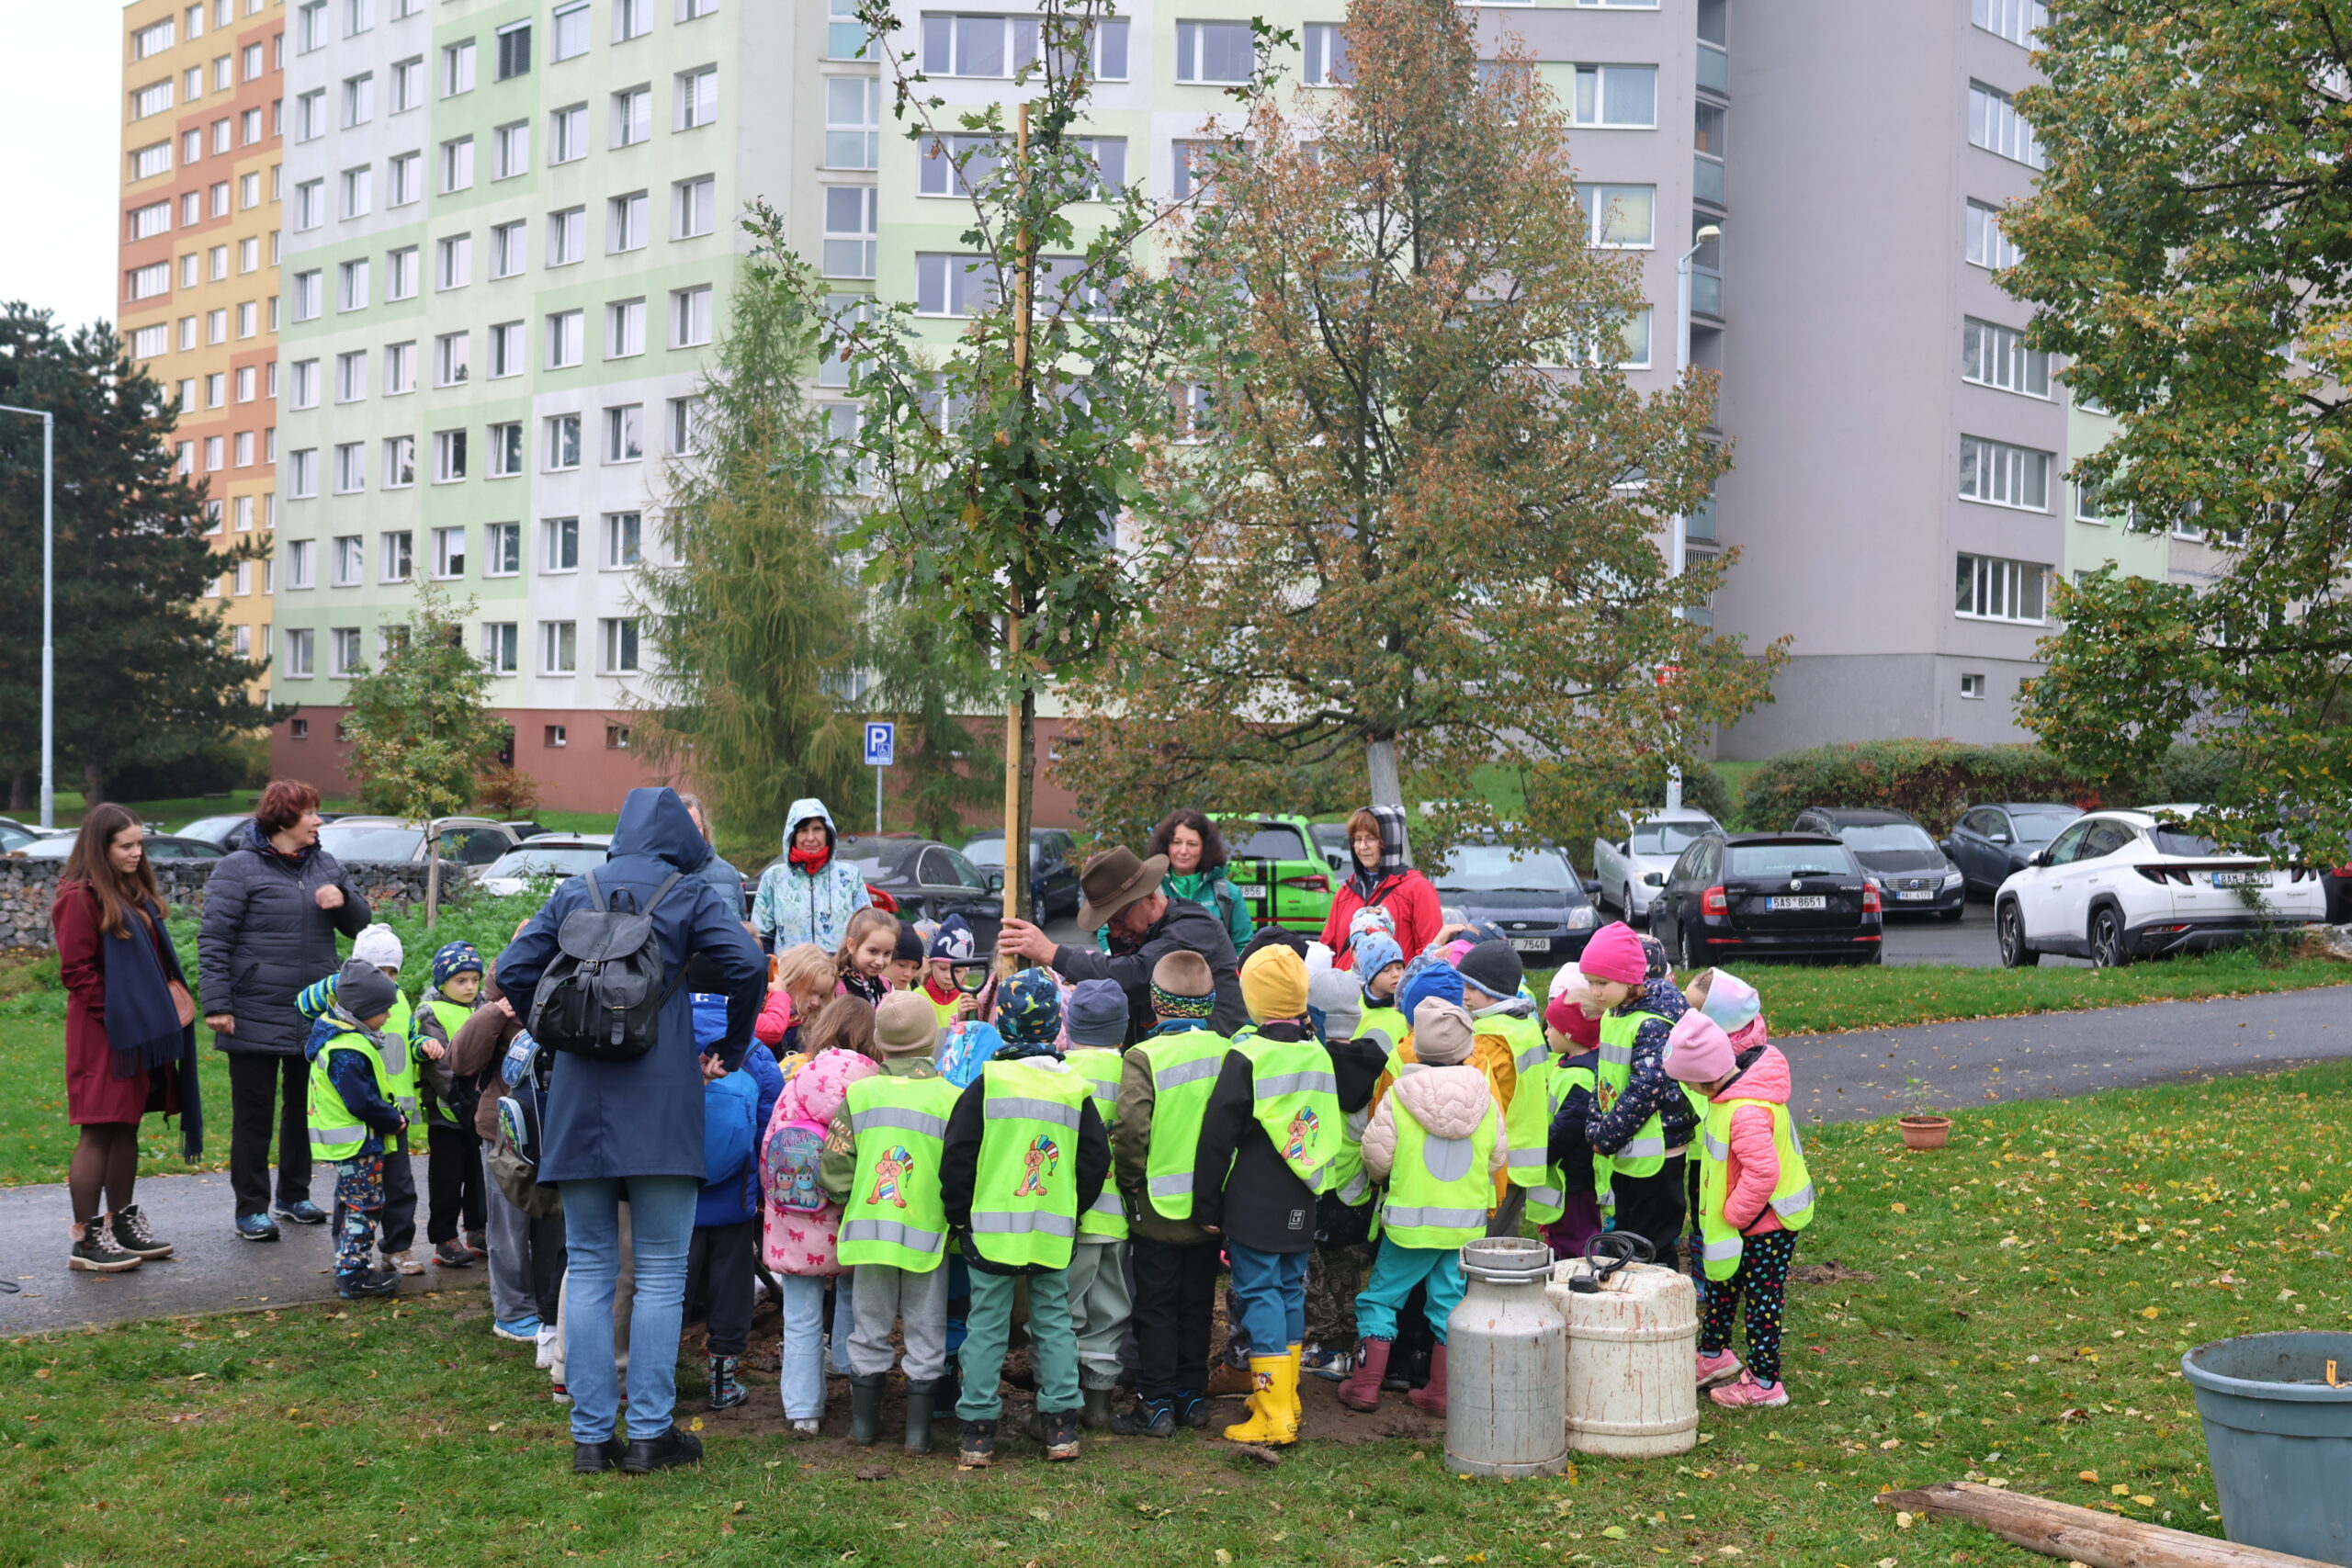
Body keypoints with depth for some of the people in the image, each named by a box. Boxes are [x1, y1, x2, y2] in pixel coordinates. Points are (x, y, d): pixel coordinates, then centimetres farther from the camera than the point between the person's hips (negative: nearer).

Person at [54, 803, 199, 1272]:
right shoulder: (80, 898, -12)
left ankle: (122, 1222, 23)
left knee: (127, 1127, 14)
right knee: (99, 1132, -5)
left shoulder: (135, 893, 15)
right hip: (102, 1035, -9)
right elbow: (76, 971, -15)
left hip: (139, 1032, 9)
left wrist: (170, 993, 6)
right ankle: (85, 1239, 0)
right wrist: (120, 1012, -15)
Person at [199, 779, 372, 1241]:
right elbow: (213, 940, -10)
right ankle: (251, 1208, 10)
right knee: (254, 1115, 2)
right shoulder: (239, 868, -8)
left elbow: (360, 925, 15)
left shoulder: (324, 865, 9)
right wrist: (217, 1005, -16)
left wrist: (343, 900, -8)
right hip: (256, 1019, -6)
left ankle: (294, 1195, 29)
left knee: (305, 1108, 15)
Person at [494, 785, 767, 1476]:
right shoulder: (687, 893, 2)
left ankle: (591, 1436, 11)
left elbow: (514, 970, 5)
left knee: (589, 1270, 10)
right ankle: (649, 1433, 4)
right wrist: (729, 1051, 1)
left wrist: (558, 1038, 16)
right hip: (660, 1106, -3)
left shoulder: (574, 892, 12)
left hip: (579, 1102, 3)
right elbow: (746, 964, -11)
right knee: (660, 1275, 4)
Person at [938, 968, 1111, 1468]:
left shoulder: (987, 1083, -7)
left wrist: (959, 1215, 7)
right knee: (1054, 1322, 13)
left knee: (986, 1326, 4)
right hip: (1055, 1233, 2)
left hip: (991, 1229, -2)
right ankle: (1060, 1424, 14)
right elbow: (1096, 1159, 5)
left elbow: (957, 1159, -5)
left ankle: (978, 1431, 6)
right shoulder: (1075, 1086, 1)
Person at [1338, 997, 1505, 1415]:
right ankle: (1442, 1392, 14)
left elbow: (1376, 1157, -7)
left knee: (1381, 1298, 10)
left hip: (1411, 1220, -3)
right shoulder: (1485, 1098, -1)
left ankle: (1365, 1386, 11)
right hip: (1468, 1222, 3)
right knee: (1452, 1302, 11)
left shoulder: (1399, 1095, -11)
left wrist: (1382, 1176, 15)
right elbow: (1499, 1158, 8)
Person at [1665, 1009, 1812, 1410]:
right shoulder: (1731, 1093, 0)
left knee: (1762, 1296, 3)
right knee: (1721, 1283, 22)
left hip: (1767, 1223, -10)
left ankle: (1764, 1383, 16)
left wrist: (1734, 1215, -22)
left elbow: (1762, 1171, -35)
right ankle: (1713, 1355, 39)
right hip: (1753, 1219, 10)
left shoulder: (1747, 1112, -32)